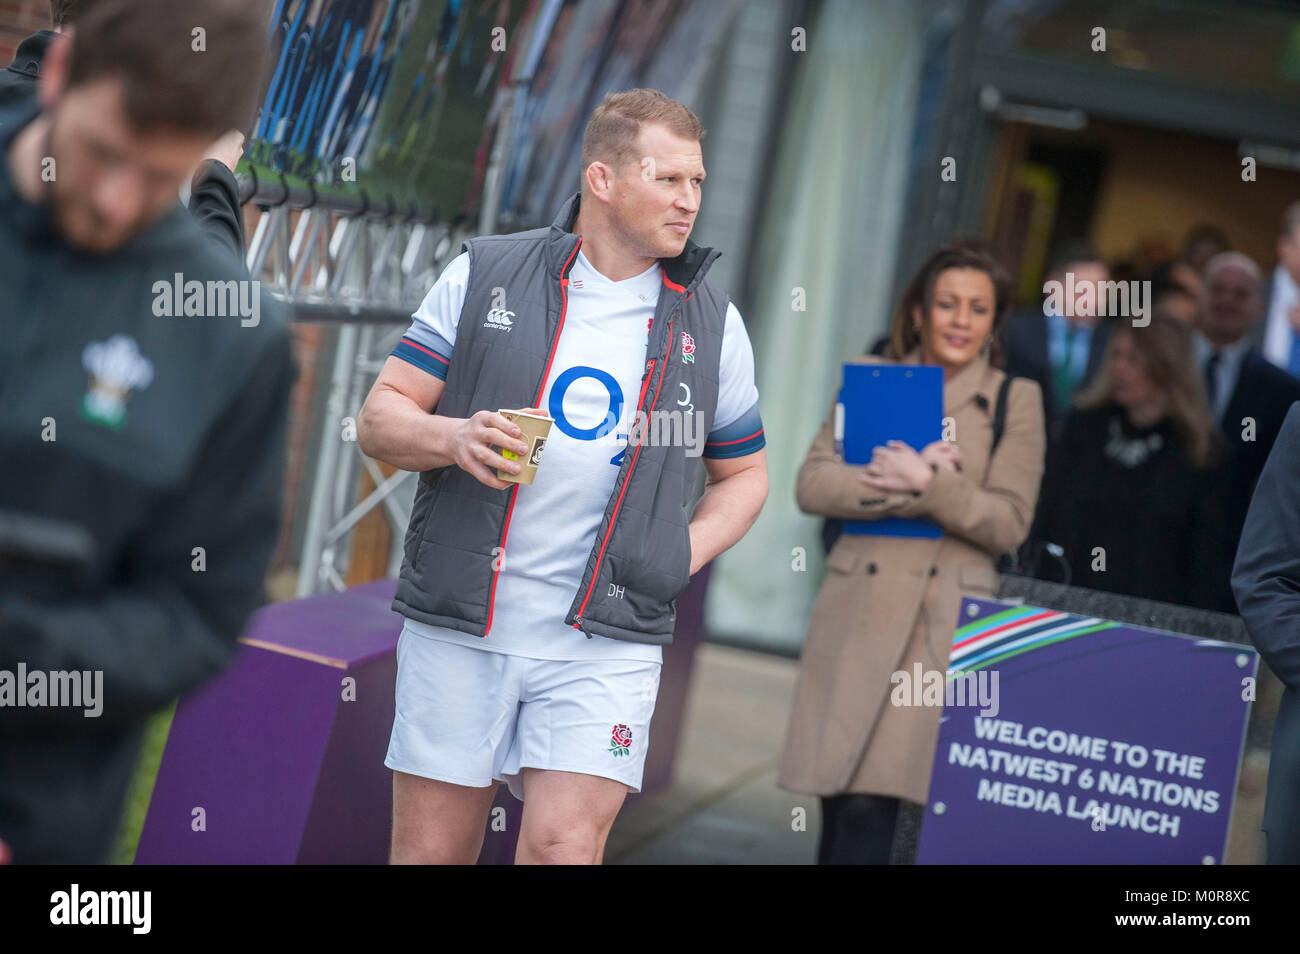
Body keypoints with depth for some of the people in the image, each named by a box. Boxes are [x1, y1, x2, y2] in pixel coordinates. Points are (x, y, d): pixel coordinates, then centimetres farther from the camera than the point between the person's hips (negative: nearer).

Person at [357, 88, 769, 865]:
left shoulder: (712, 322, 8)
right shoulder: (481, 274, 4)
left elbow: (745, 474, 18)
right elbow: (380, 419, 5)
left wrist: (683, 555, 0)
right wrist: (453, 439, -16)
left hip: (607, 646, 0)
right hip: (457, 628, 0)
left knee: (563, 847, -13)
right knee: (429, 851, 5)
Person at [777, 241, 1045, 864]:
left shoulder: (1015, 399, 8)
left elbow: (1008, 523, 0)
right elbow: (812, 485, 2)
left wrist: (929, 483, -13)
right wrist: (903, 486, -10)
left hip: (945, 623, -2)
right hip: (858, 610, 2)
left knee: (869, 806, -12)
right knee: (841, 804, -1)